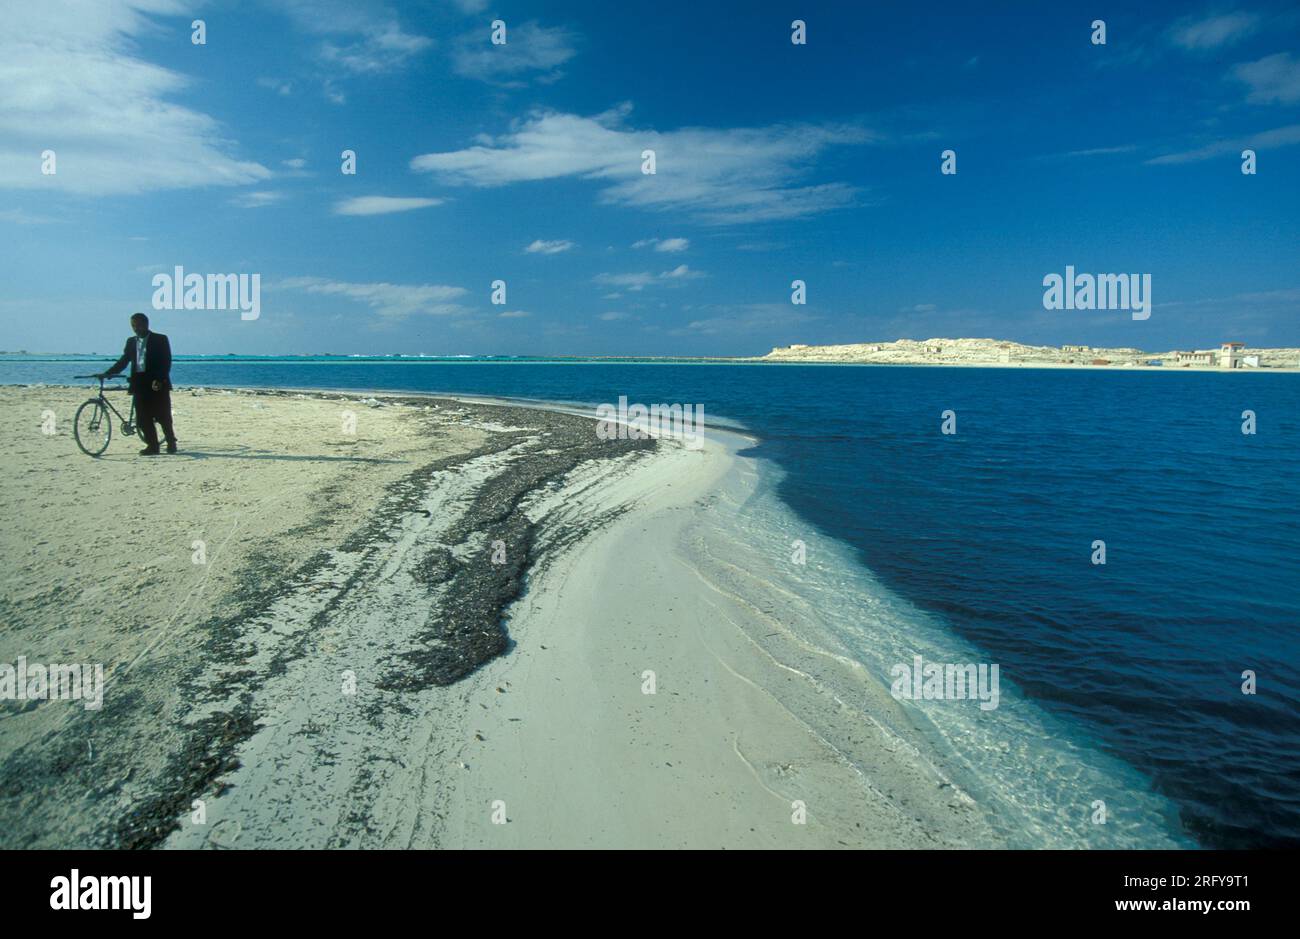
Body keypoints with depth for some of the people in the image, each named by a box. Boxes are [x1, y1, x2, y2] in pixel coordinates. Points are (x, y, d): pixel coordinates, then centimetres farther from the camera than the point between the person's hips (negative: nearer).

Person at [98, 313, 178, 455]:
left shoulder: (160, 339, 1)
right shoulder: (131, 342, 16)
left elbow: (166, 362, -5)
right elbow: (123, 361, 13)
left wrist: (159, 380, -17)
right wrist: (107, 373, 0)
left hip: (157, 384, -4)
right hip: (139, 384, 4)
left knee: (163, 417, -1)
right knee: (143, 418, 0)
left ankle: (171, 442, 16)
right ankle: (152, 446, 4)